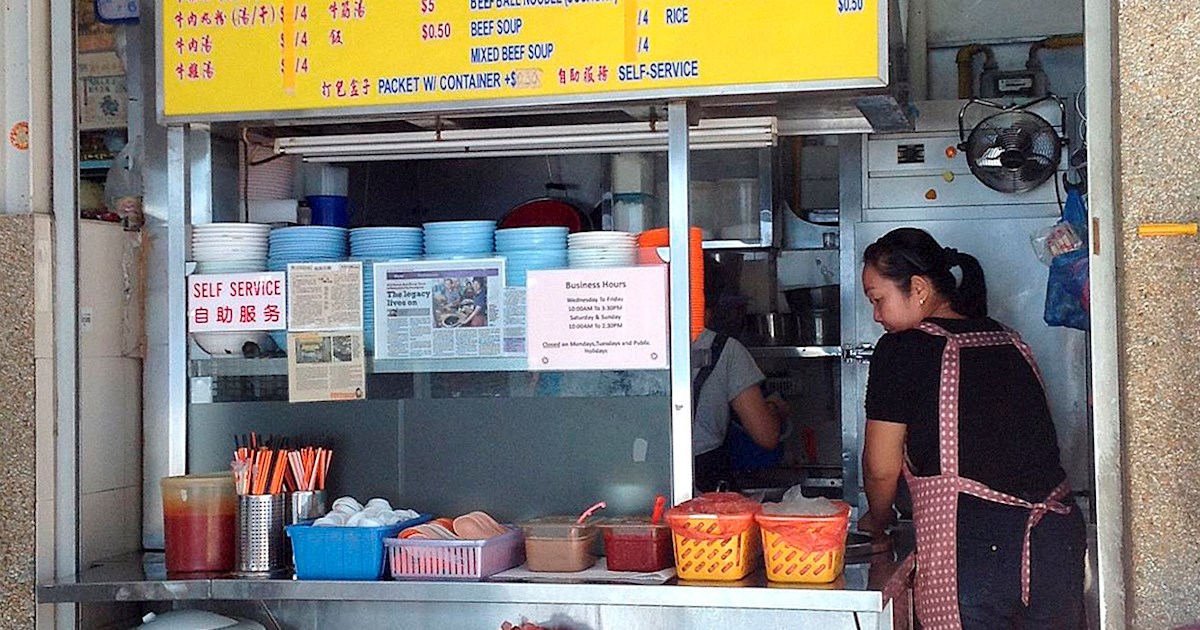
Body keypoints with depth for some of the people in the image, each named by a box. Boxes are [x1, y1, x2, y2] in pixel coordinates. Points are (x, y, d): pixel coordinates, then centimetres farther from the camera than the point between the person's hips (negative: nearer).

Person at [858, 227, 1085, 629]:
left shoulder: (902, 350, -1)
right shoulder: (1009, 341, 16)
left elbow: (880, 468, 3)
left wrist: (877, 521, 24)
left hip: (971, 550, -6)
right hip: (1058, 541, 6)